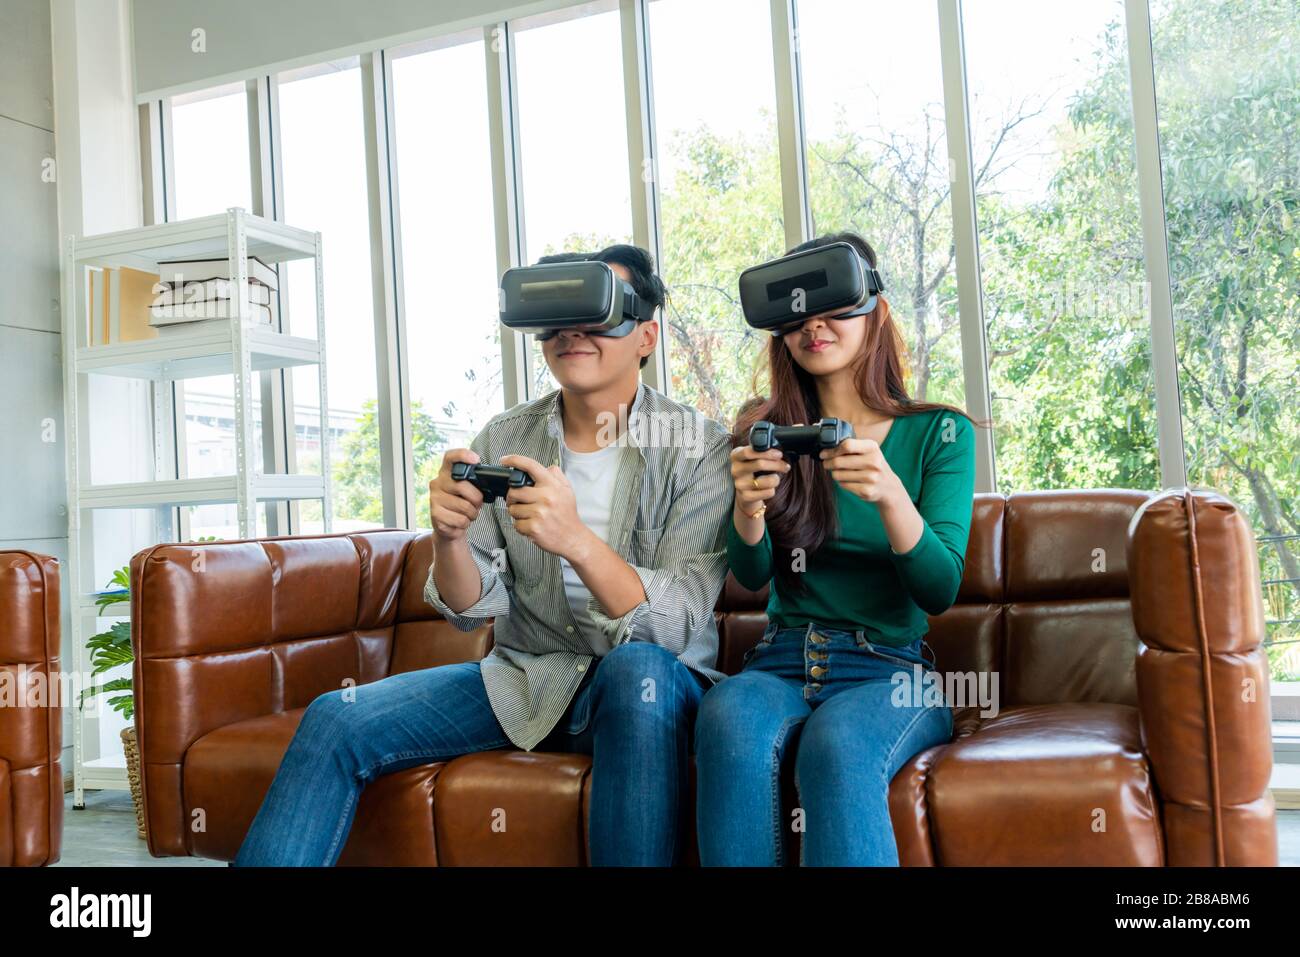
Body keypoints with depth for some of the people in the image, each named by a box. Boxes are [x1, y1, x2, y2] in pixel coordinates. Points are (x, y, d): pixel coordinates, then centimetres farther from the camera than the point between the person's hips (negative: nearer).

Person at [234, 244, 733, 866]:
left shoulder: (700, 448, -10)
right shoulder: (501, 440, 2)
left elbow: (675, 626, -20)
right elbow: (474, 609, -1)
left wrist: (577, 541, -38)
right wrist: (449, 538, -24)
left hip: (653, 681, -3)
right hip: (523, 677, 4)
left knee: (638, 669, -37)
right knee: (335, 721, -14)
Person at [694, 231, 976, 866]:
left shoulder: (940, 432, 5)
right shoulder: (767, 431, 10)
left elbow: (940, 591, -5)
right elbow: (752, 576, 1)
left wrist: (889, 495, -24)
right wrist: (747, 508, -21)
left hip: (890, 669, -1)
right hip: (780, 664, 2)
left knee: (836, 744, -36)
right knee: (728, 721, -33)